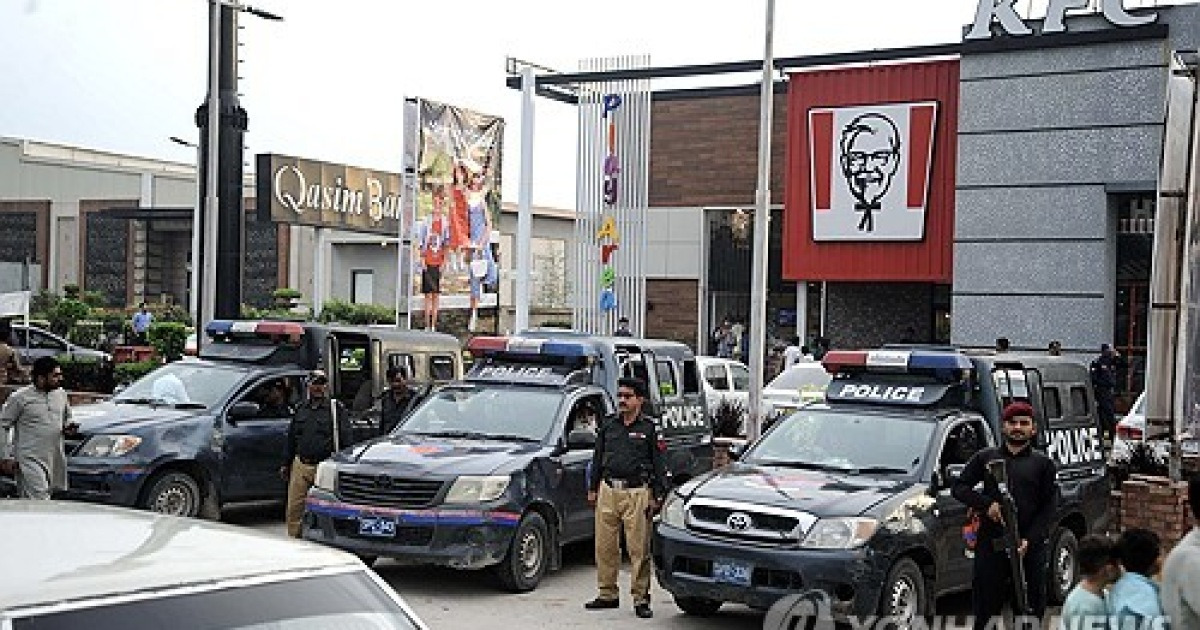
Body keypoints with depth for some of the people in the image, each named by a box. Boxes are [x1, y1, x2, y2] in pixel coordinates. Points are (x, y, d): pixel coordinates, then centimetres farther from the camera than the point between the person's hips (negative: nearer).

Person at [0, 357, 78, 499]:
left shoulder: (61, 394, 9)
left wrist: (68, 427, 1)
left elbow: (66, 417, 26)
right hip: (30, 461, -6)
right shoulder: (20, 397, -7)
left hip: (54, 460, 6)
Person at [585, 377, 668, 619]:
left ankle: (641, 599, 2)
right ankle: (607, 594, 17)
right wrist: (592, 488, 14)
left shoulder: (648, 428, 3)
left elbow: (659, 464, 3)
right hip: (608, 491, 4)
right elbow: (598, 458, 19)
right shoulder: (607, 425, 13)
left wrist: (657, 496, -3)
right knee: (605, 547, 6)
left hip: (637, 493, -4)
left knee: (639, 549, -4)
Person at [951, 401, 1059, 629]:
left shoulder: (1043, 464, 8)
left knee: (1032, 607, 1)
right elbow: (959, 488, 9)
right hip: (990, 543, 1)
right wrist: (987, 504, -8)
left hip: (1030, 545, 0)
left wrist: (1029, 540, -10)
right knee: (985, 607, 3)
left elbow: (1049, 507, 3)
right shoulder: (985, 458, 11)